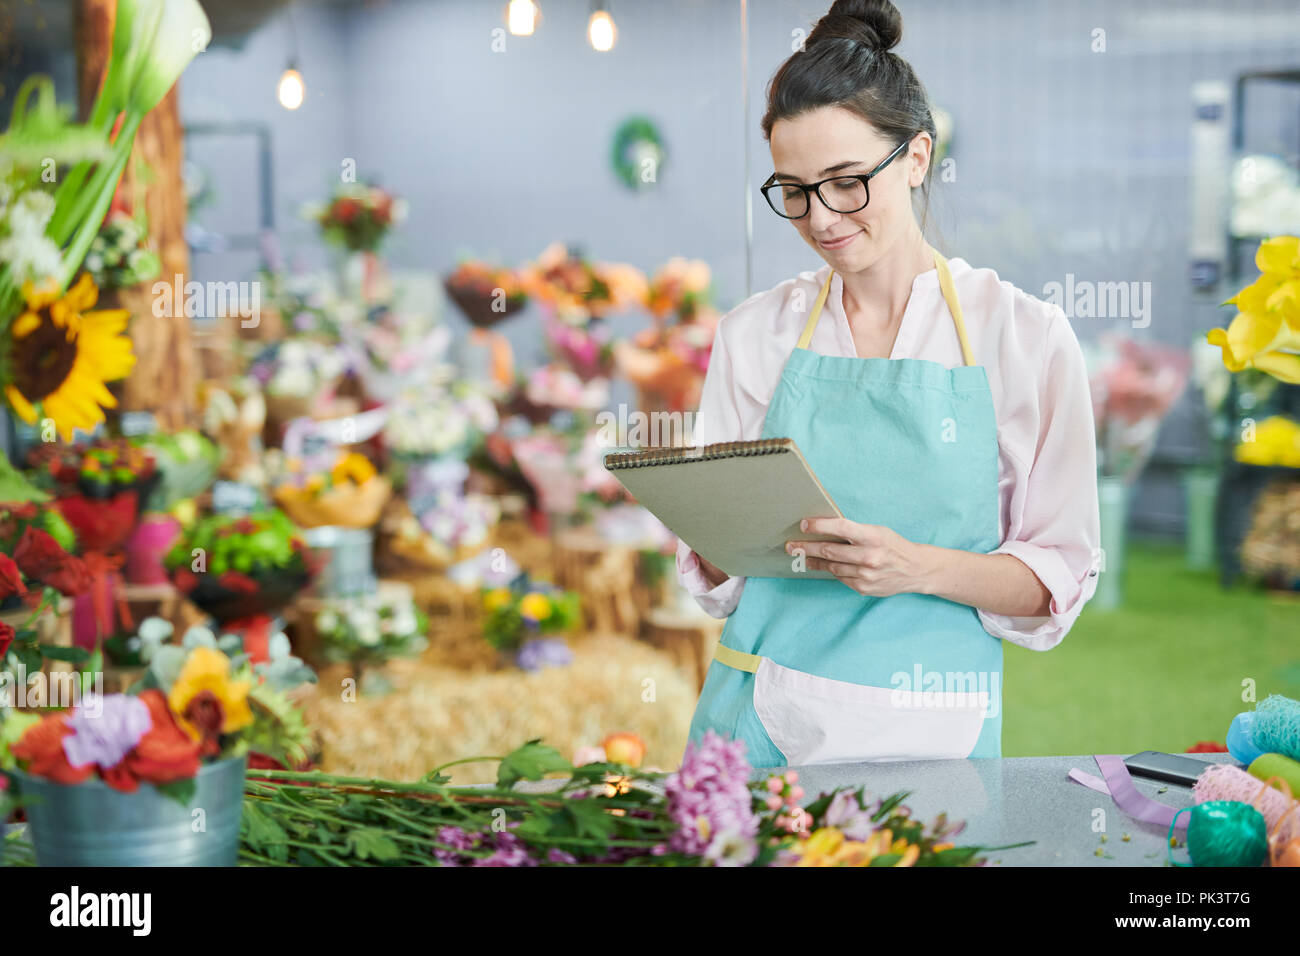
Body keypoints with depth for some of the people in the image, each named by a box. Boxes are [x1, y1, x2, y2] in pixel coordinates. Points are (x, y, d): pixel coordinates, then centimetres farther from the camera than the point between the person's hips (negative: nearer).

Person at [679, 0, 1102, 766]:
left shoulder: (1025, 335, -2)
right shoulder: (753, 335, 6)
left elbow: (1059, 579, -1)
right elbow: (715, 579, 10)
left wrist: (921, 567, -18)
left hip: (928, 732, -2)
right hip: (762, 722, 2)